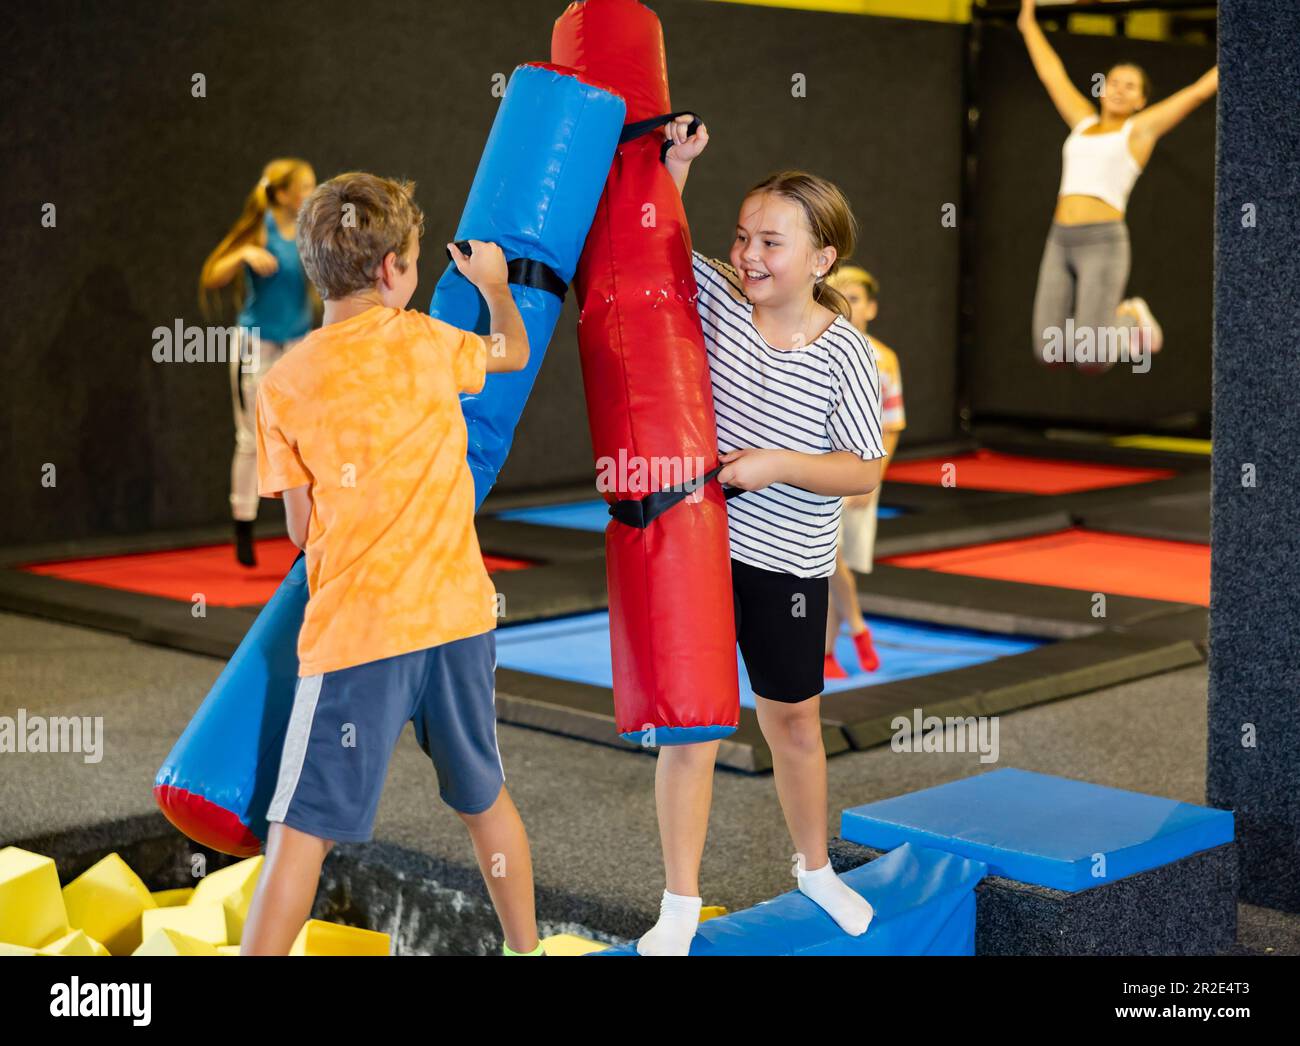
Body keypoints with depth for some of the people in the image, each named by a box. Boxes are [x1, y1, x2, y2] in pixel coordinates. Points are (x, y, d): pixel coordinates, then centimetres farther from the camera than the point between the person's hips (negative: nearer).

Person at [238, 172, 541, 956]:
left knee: (301, 830, 1)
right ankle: (527, 946, 35)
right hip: (457, 620, 3)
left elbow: (301, 528, 2)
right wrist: (496, 287, 40)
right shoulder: (427, 341, -1)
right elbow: (515, 353, 22)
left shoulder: (285, 384, -3)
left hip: (355, 634, -2)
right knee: (486, 798, 21)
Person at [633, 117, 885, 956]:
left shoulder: (844, 352, -11)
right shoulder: (717, 299, -5)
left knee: (795, 723, 17)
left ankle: (815, 868, 41)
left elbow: (865, 471, -10)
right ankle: (681, 908, 15)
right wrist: (673, 165, -16)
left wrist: (779, 464, -22)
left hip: (787, 568, -1)